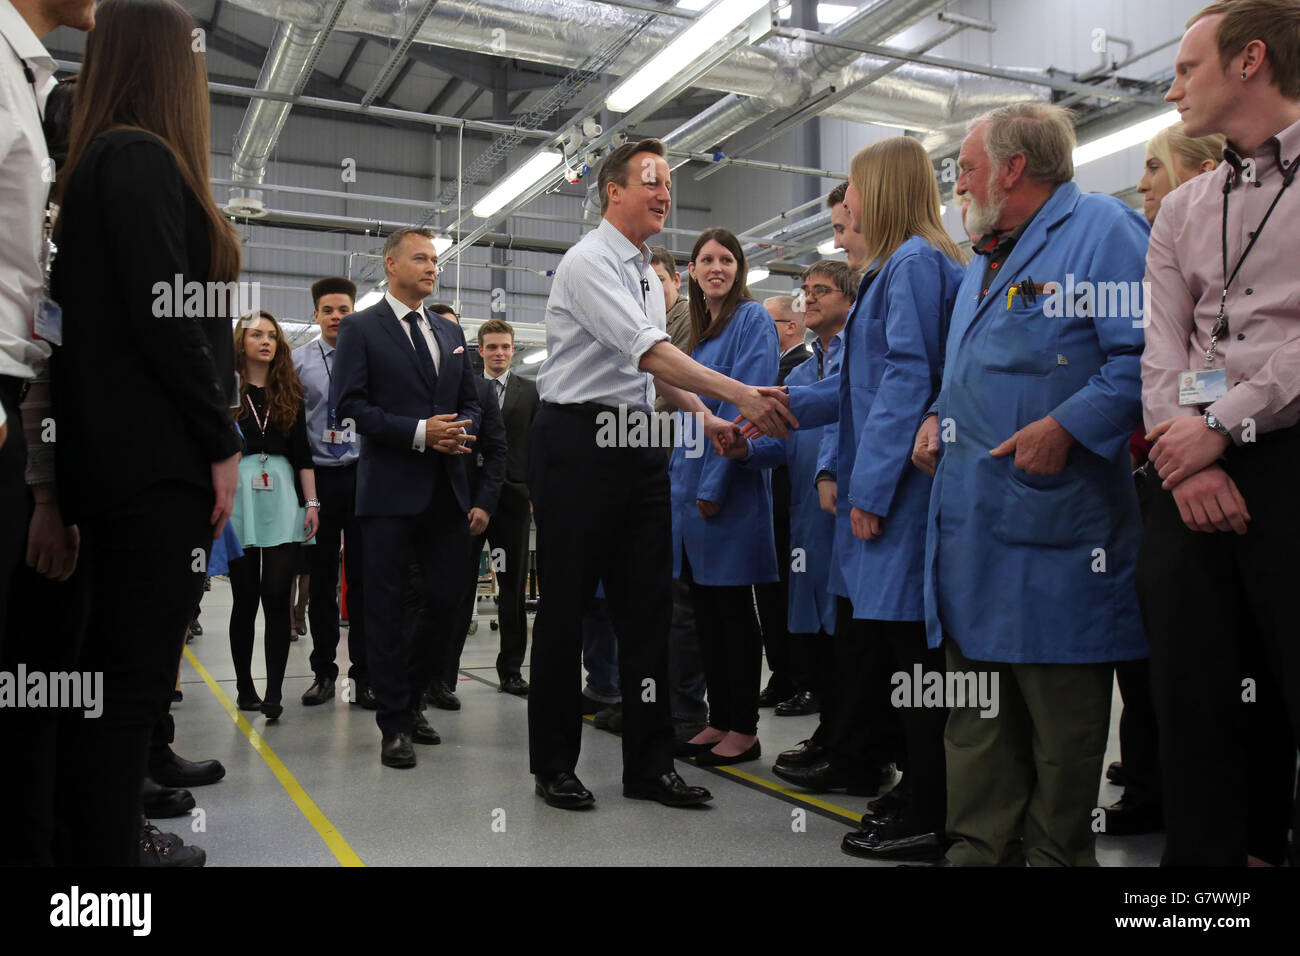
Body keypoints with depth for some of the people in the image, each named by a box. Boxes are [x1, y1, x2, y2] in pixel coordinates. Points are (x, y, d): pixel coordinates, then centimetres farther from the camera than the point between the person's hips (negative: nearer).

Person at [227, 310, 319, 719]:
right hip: (237, 497, -1)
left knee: (277, 597, -5)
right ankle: (245, 687, 16)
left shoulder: (290, 393, 12)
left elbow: (302, 452, 10)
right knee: (245, 597, 4)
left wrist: (311, 503, 3)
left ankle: (275, 692, -4)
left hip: (283, 499, 1)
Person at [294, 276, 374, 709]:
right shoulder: (298, 361, 5)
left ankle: (364, 676, 8)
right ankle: (323, 672, 20)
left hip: (363, 474, -1)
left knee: (363, 576, 0)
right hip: (317, 475, 1)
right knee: (321, 578, 8)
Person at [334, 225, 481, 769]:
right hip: (390, 487, -5)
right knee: (387, 605, 1)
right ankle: (395, 722, 11)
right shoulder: (360, 328, 0)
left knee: (446, 600, 8)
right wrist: (419, 433, -17)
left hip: (447, 488, 5)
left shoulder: (450, 332, 17)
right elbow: (351, 403, -9)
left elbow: (471, 401, 19)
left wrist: (462, 432, -4)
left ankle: (409, 696, 28)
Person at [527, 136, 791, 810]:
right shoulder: (589, 262, -9)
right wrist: (739, 393, -27)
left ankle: (649, 766, 16)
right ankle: (554, 766, 15)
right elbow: (648, 351, -22)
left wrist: (706, 418, 8)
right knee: (565, 605, 1)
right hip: (578, 443, -8)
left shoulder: (645, 273, 18)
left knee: (648, 605, 7)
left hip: (639, 445, 8)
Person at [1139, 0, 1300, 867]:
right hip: (1191, 479, 5)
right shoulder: (1181, 211, 18)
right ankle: (1208, 852, 21)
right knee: (1193, 691, 8)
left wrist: (1223, 426, -13)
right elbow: (1163, 351, 9)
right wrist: (1184, 456, -6)